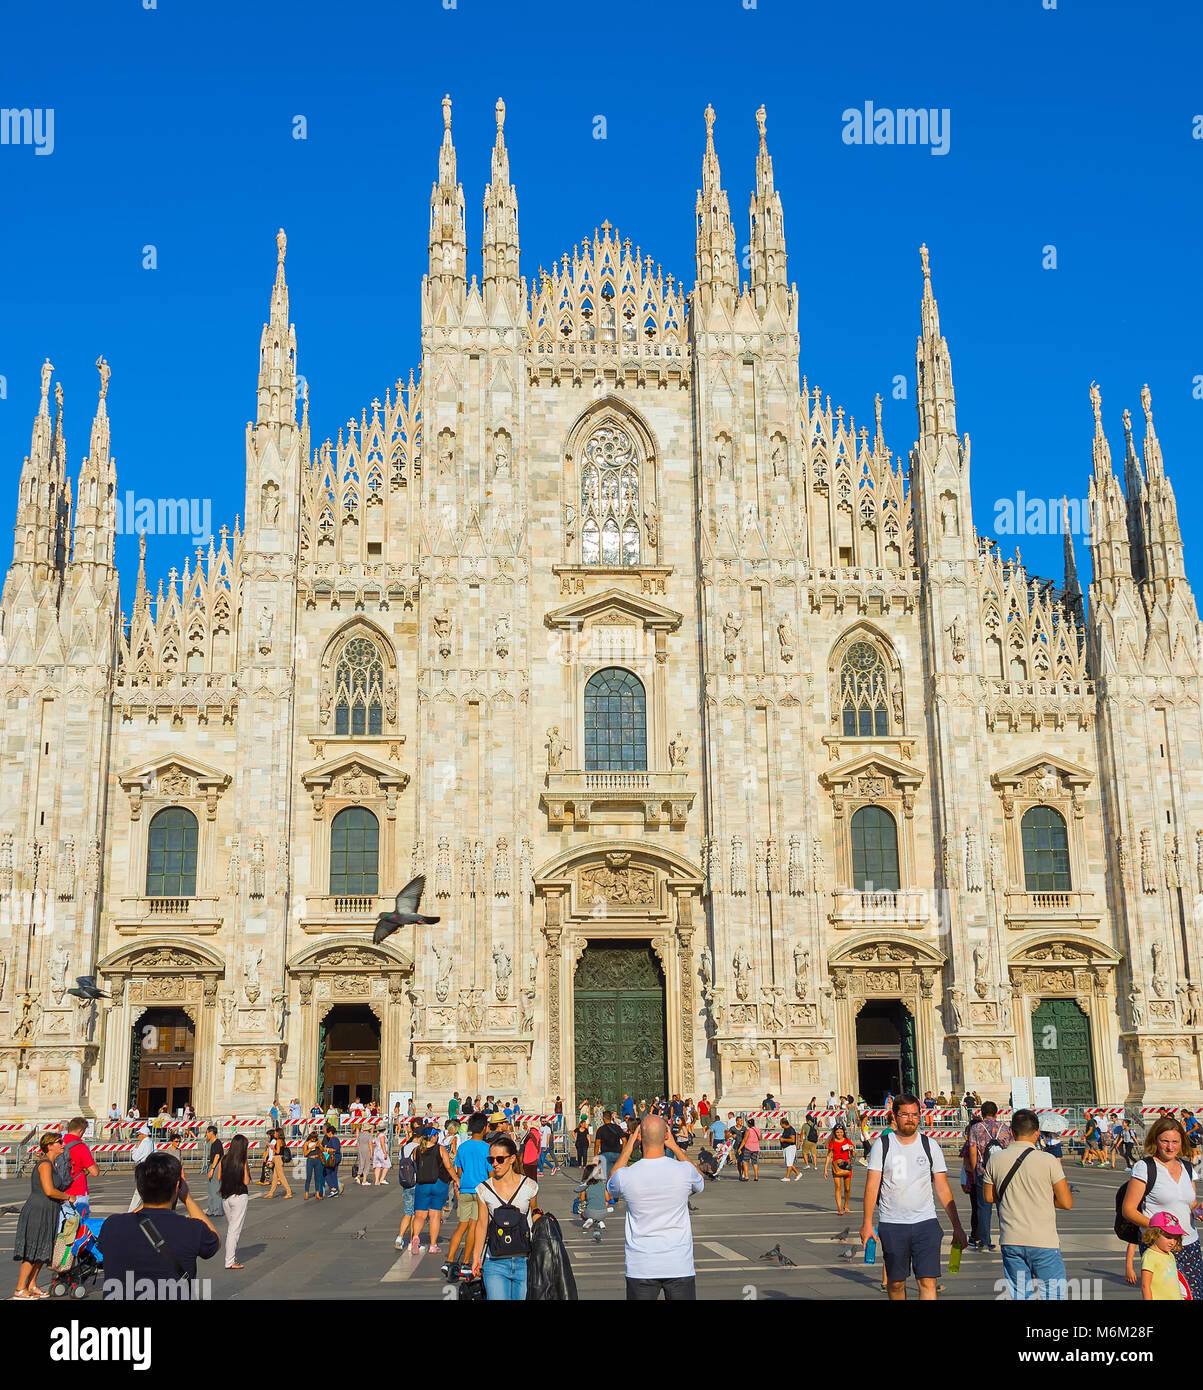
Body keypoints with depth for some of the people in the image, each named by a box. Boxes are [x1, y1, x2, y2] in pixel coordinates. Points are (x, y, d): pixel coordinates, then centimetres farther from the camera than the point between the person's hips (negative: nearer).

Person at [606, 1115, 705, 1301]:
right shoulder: (684, 1170, -10)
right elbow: (700, 1184, 17)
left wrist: (627, 1149, 17)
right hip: (680, 1265, 0)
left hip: (640, 1269, 0)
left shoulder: (626, 1176, -11)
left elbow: (610, 1186, 16)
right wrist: (676, 1148, 18)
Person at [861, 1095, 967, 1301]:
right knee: (896, 1283, 9)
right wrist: (867, 1222, -7)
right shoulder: (882, 1145, 2)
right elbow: (872, 1184, 0)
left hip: (926, 1222, 0)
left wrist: (957, 1227, 2)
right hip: (891, 1224, 0)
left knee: (928, 1282, -10)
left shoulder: (930, 1146, 5)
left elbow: (943, 1188, 6)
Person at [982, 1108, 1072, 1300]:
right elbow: (1067, 1203, -6)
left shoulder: (995, 1159, 1)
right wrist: (1043, 1197, 10)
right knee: (1055, 1291, 7)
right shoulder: (1048, 1161, -9)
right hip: (1043, 1241, -3)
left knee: (1019, 1294, 11)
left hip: (1010, 1241, 3)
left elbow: (989, 1196, 12)